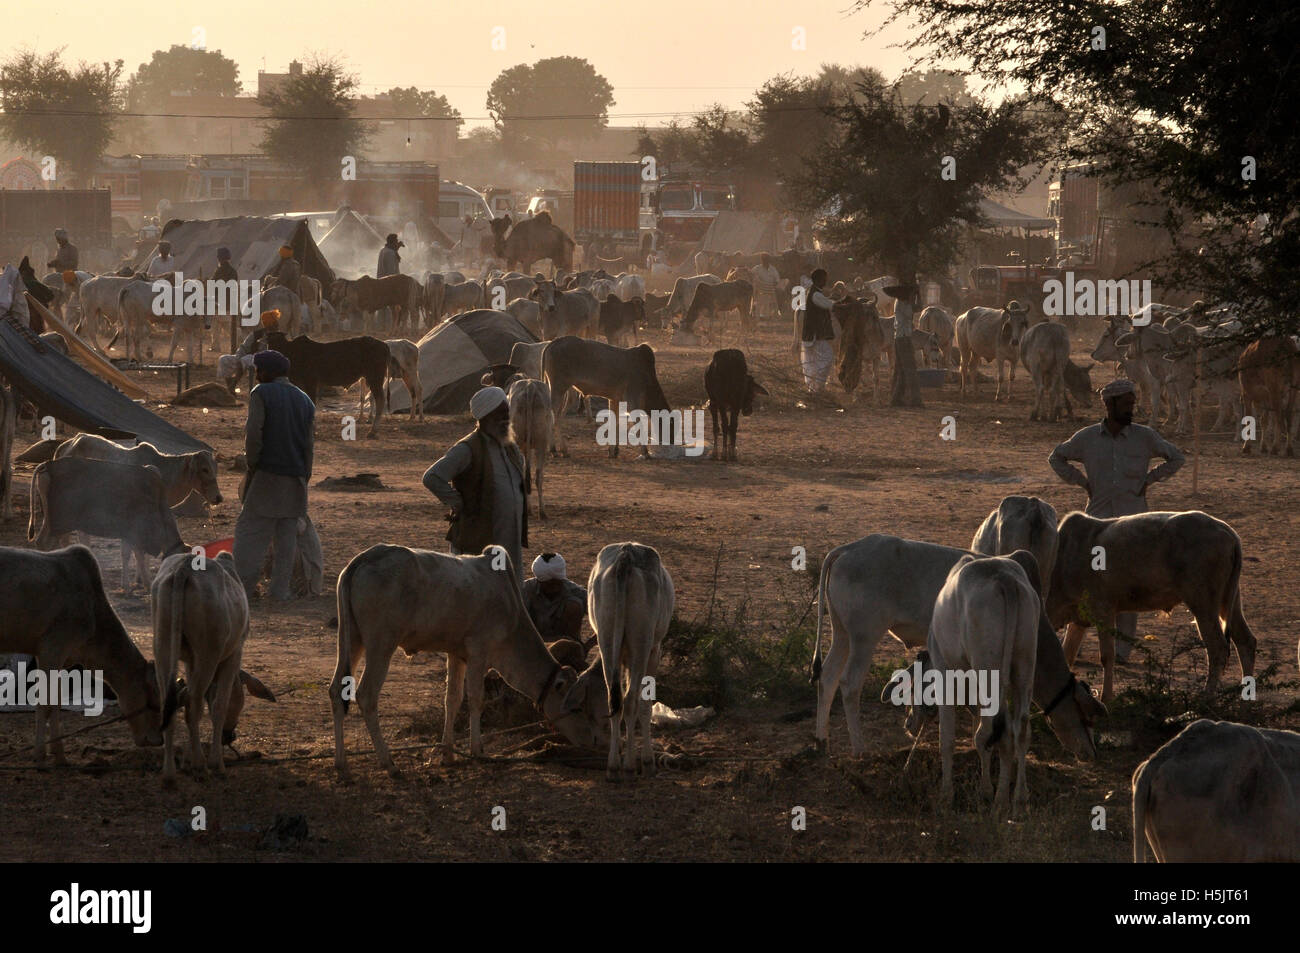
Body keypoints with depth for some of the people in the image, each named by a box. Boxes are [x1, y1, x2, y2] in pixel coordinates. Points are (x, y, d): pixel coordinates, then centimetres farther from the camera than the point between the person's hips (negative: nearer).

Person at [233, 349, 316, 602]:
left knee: (251, 530, -2)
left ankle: (244, 586, -7)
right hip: (295, 480, 5)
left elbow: (253, 432, -15)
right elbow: (309, 446, 10)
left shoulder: (261, 394, -5)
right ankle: (281, 588, 4)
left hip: (267, 476, -5)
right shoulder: (305, 402, 11)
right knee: (287, 535, 7)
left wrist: (251, 465, -5)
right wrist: (304, 481, 14)